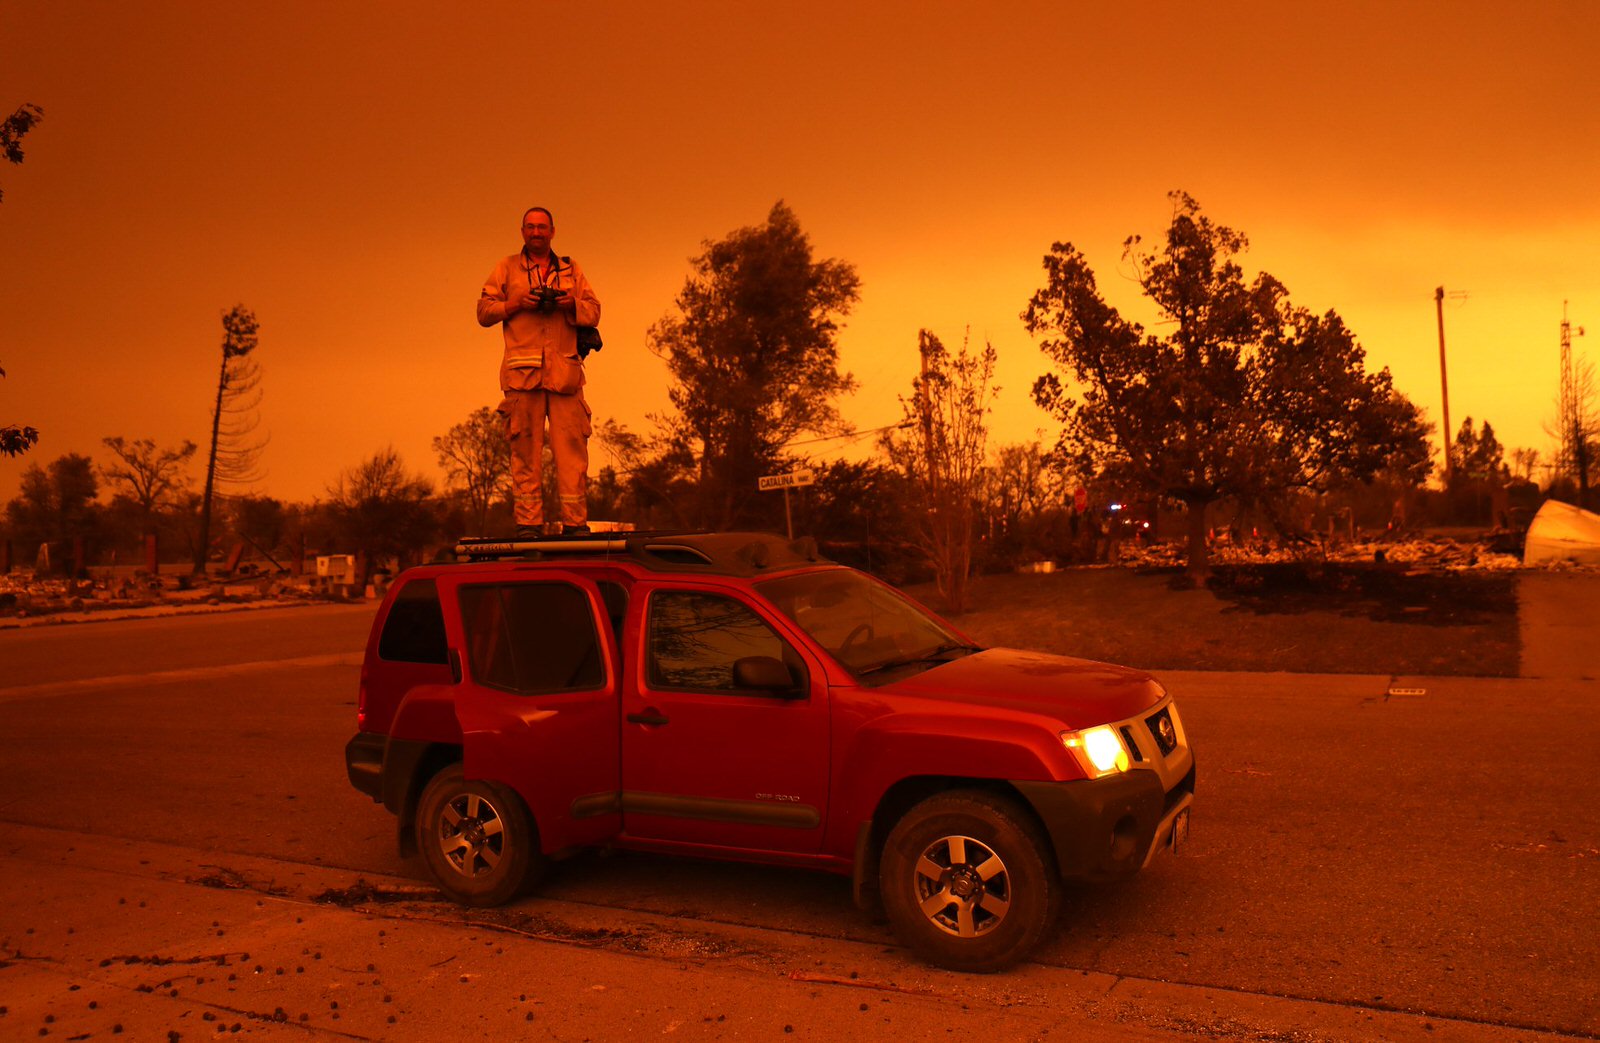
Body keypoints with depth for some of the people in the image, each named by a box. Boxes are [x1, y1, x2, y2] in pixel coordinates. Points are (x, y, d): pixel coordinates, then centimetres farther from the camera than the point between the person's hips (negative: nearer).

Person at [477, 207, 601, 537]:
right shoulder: (506, 268, 19)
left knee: (572, 445, -7)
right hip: (522, 371, -1)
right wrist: (516, 303, -4)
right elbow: (484, 311, 12)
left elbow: (593, 312, 16)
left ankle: (575, 521, -6)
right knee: (525, 447, -5)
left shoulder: (571, 270, 23)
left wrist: (572, 303, -4)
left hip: (564, 370, 1)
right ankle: (528, 521, -4)